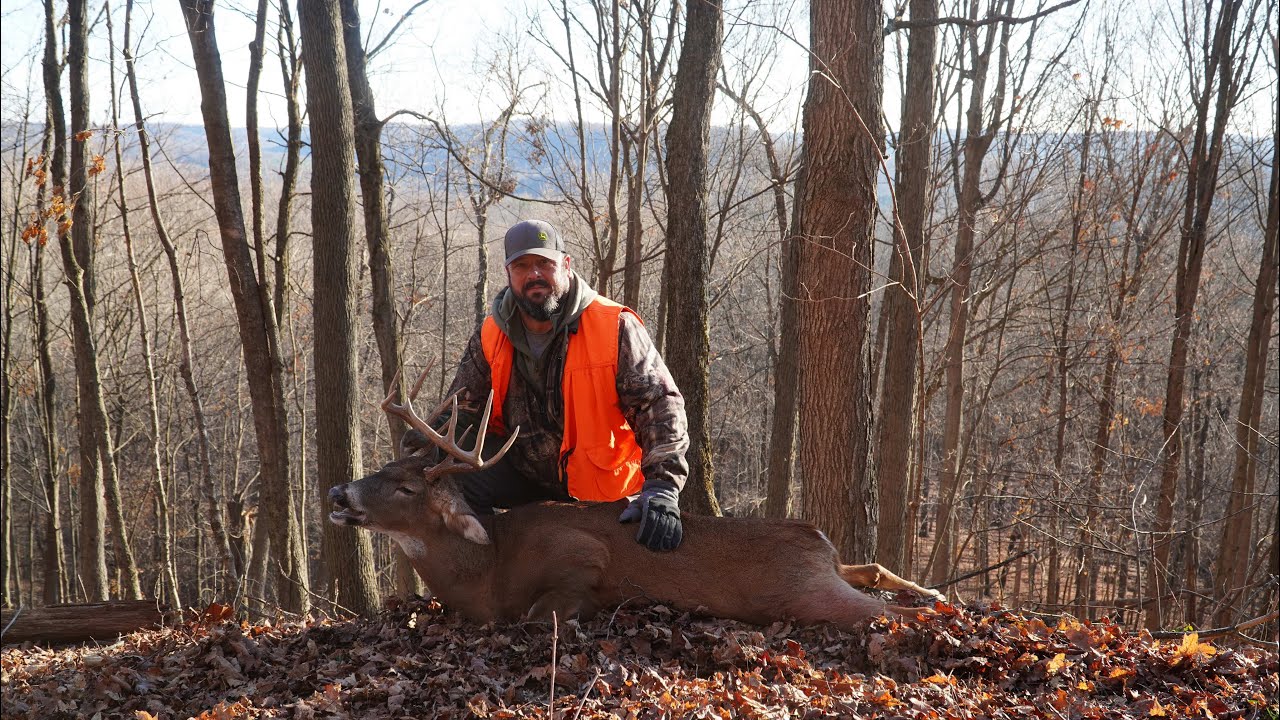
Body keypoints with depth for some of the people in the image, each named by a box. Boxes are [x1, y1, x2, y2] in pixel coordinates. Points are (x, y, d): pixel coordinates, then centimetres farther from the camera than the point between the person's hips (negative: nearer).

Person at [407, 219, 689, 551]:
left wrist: (662, 489, -32)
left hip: (602, 483, -2)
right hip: (523, 470, 3)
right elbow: (463, 407, 6)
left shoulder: (615, 328, -15)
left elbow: (659, 405, -19)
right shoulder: (490, 338, -2)